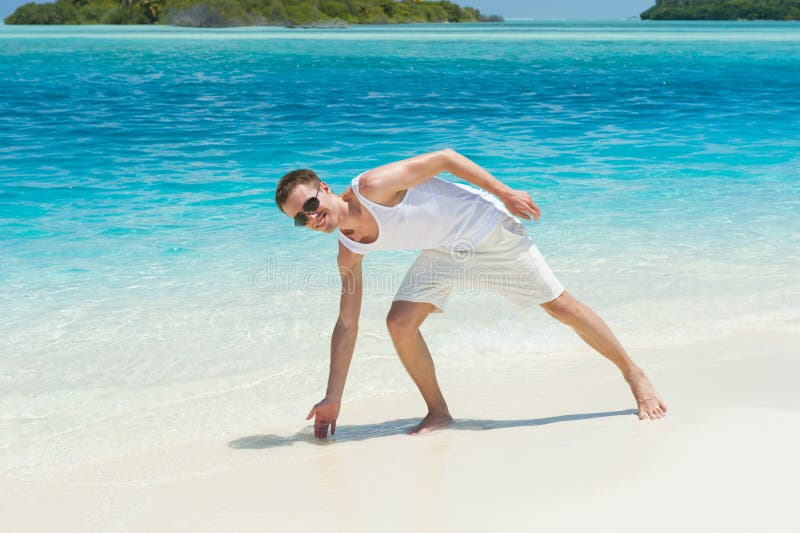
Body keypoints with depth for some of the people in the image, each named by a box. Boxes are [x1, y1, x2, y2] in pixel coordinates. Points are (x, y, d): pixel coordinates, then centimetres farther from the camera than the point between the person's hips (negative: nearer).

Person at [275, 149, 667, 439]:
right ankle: (438, 412, 7)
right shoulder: (350, 252, -8)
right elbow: (346, 325, -3)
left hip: (487, 228, -5)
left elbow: (444, 157, -20)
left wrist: (504, 192, -19)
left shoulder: (372, 187, -28)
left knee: (561, 306, 0)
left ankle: (635, 375, 16)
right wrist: (333, 398, -3)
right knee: (400, 323, -12)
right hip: (444, 252, 5)